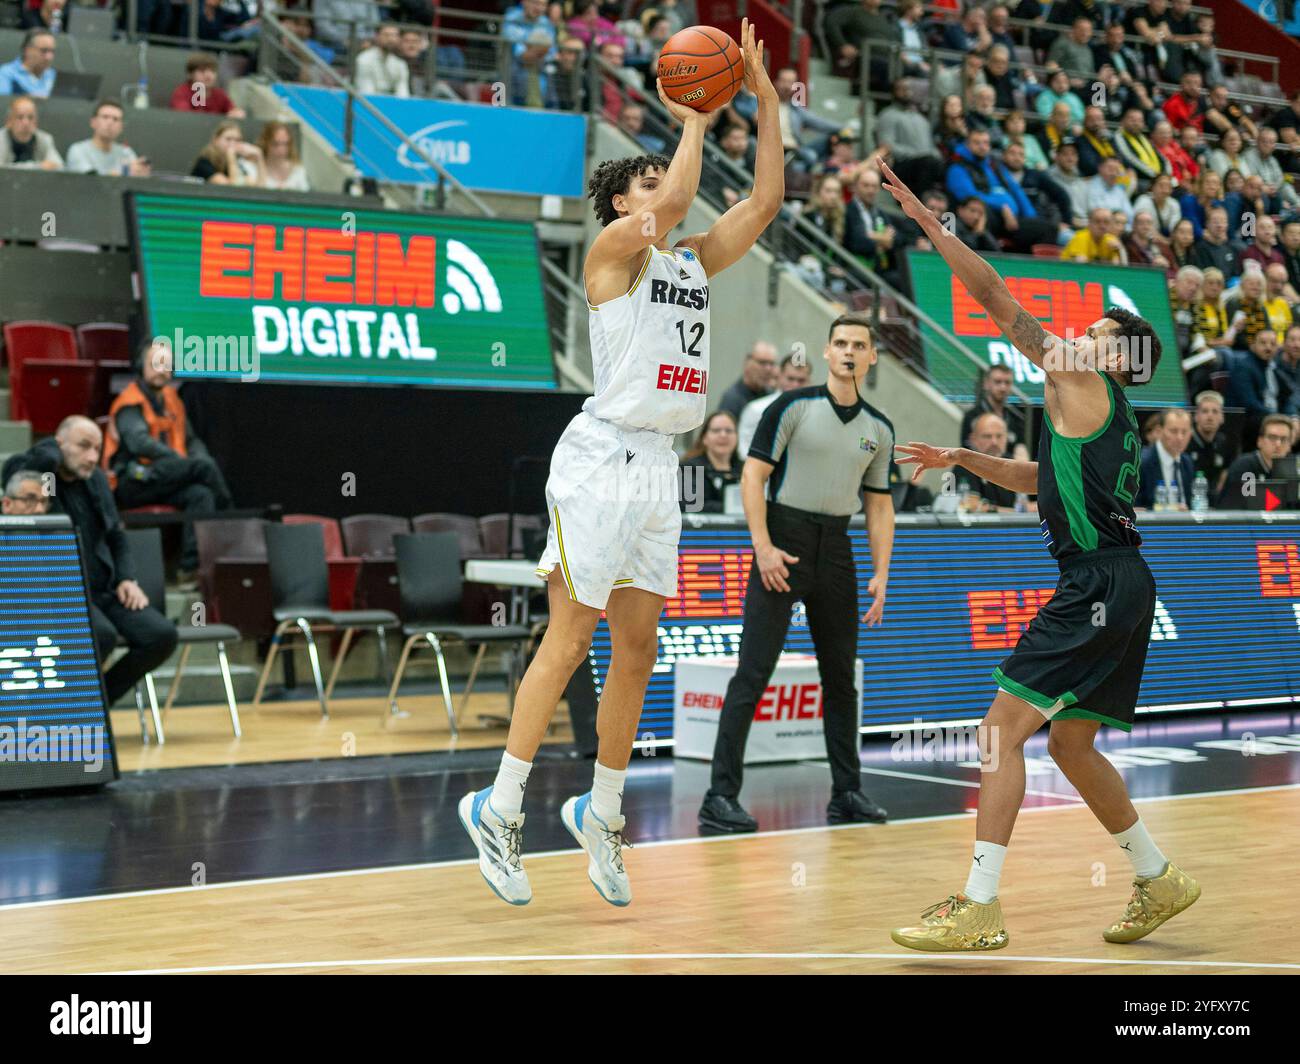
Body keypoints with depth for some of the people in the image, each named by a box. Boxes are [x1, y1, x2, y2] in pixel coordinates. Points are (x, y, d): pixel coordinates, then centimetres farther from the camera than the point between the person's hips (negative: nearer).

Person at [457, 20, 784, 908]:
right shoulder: (613, 248, -3)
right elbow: (676, 201, -21)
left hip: (658, 469, 7)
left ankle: (601, 811, 19)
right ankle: (499, 807, -1)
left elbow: (767, 201, 13)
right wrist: (694, 118, -7)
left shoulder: (695, 263, 17)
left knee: (638, 651, 9)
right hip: (601, 460, -7)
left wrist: (766, 101, 8)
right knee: (569, 642, -7)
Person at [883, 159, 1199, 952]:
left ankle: (982, 908, -15)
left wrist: (931, 226, -3)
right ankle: (1159, 880, 27)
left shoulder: (1081, 380, -4)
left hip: (1102, 584, -10)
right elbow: (1042, 479, 37)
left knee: (1004, 727, -12)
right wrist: (961, 459, 31)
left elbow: (998, 299, -6)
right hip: (1114, 587, 10)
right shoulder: (1102, 414, 22)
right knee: (1070, 745, 18)